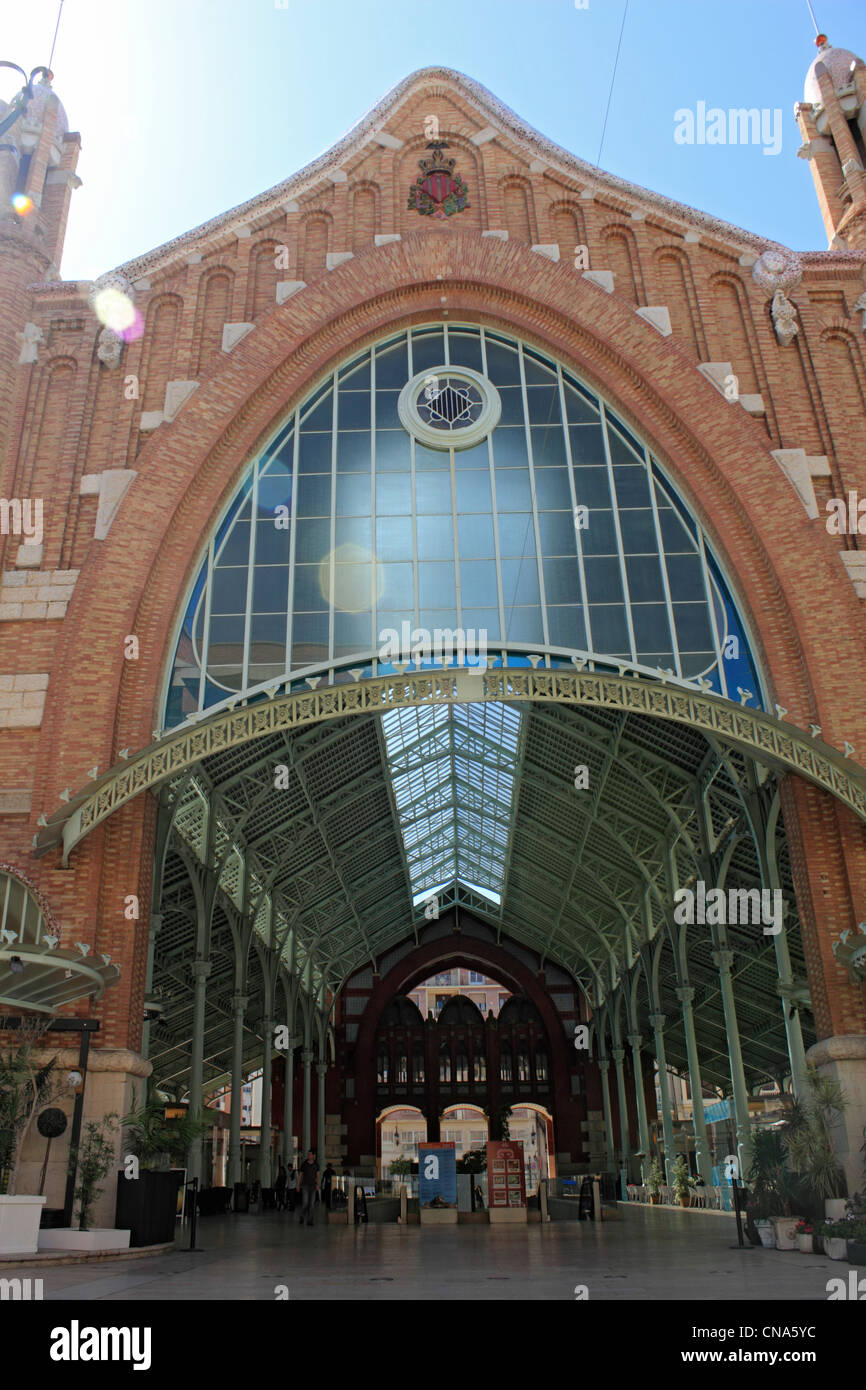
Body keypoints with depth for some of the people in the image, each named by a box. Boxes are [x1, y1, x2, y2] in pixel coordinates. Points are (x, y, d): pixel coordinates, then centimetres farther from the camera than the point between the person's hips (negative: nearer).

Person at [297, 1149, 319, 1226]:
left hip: (313, 1186, 2)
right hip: (305, 1185, -2)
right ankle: (302, 1218, 6)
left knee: (311, 1203, 0)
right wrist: (298, 1185, 0)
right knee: (305, 1202, -13)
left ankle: (309, 1221, 5)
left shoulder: (316, 1165, 4)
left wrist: (317, 1185, -6)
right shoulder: (304, 1164, -3)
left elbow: (317, 1175, 7)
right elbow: (300, 1175, 3)